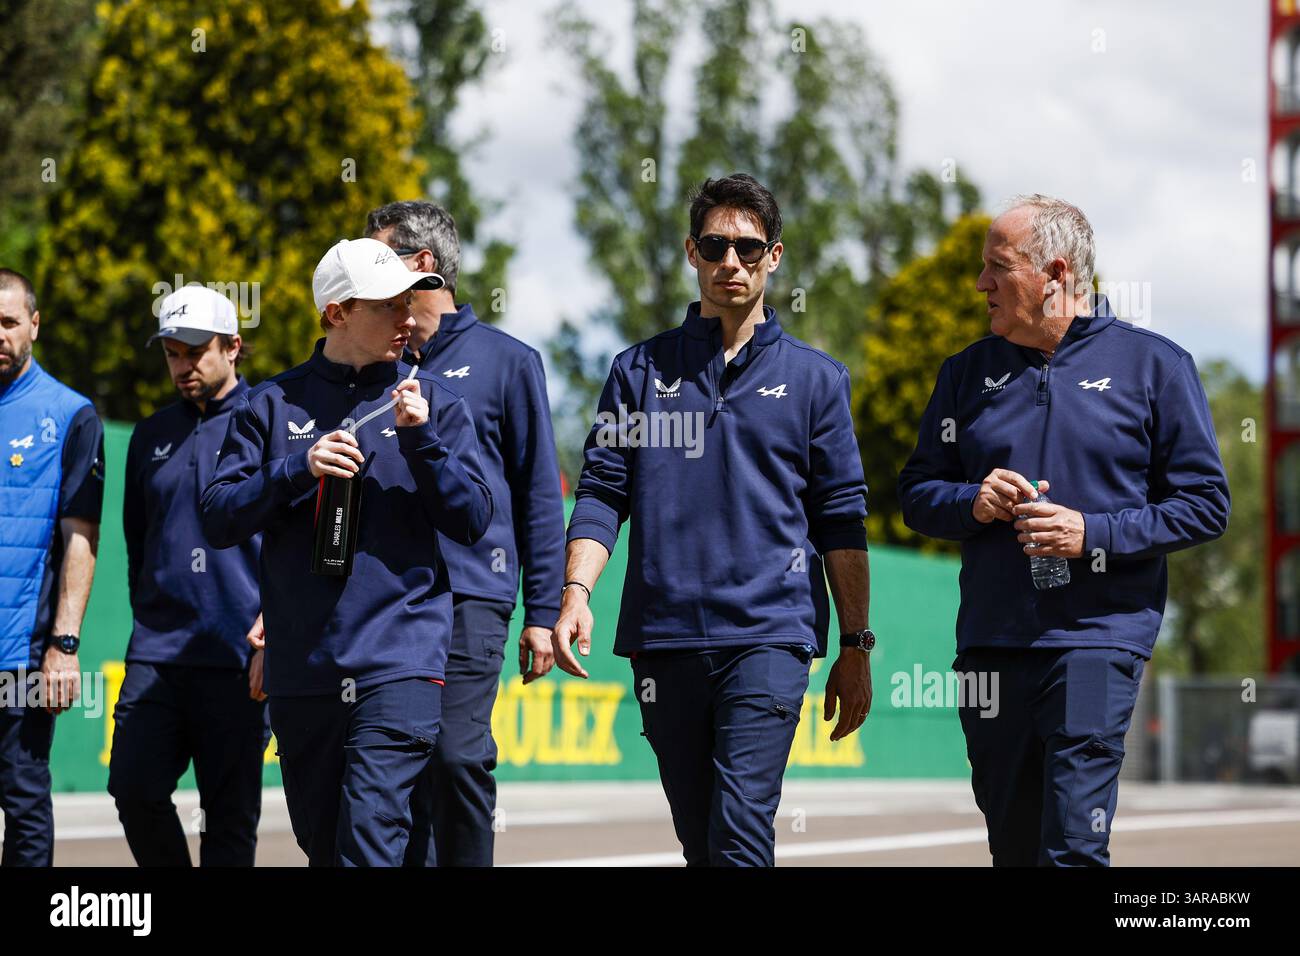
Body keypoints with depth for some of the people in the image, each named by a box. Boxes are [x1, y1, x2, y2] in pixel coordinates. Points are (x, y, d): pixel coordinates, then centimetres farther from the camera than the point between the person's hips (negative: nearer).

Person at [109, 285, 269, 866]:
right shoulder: (151, 437, 17)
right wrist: (149, 617, 15)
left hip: (238, 658, -4)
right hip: (155, 656, 4)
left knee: (230, 816, -1)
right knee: (134, 788, -6)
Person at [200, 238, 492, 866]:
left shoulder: (434, 403, 8)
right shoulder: (272, 405, 10)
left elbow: (472, 521, 2)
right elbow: (219, 520, 3)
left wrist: (419, 439, -10)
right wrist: (300, 471, -11)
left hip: (400, 662, -2)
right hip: (301, 667, 2)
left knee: (370, 835, -17)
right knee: (321, 841, 11)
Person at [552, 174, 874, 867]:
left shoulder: (813, 378, 9)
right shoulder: (639, 371, 12)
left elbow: (841, 521, 8)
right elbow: (601, 492, 7)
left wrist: (855, 647, 5)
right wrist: (576, 590, -9)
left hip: (769, 634, -2)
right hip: (664, 638, 3)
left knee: (741, 829, -16)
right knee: (698, 841, 9)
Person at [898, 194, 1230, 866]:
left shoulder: (1154, 364, 1)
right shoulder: (968, 372, 12)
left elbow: (1205, 505, -1)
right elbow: (917, 495, 16)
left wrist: (1095, 533, -13)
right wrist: (972, 503, -6)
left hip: (1098, 638, -5)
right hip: (991, 644, 5)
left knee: (1073, 847, -15)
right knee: (1014, 846, 10)